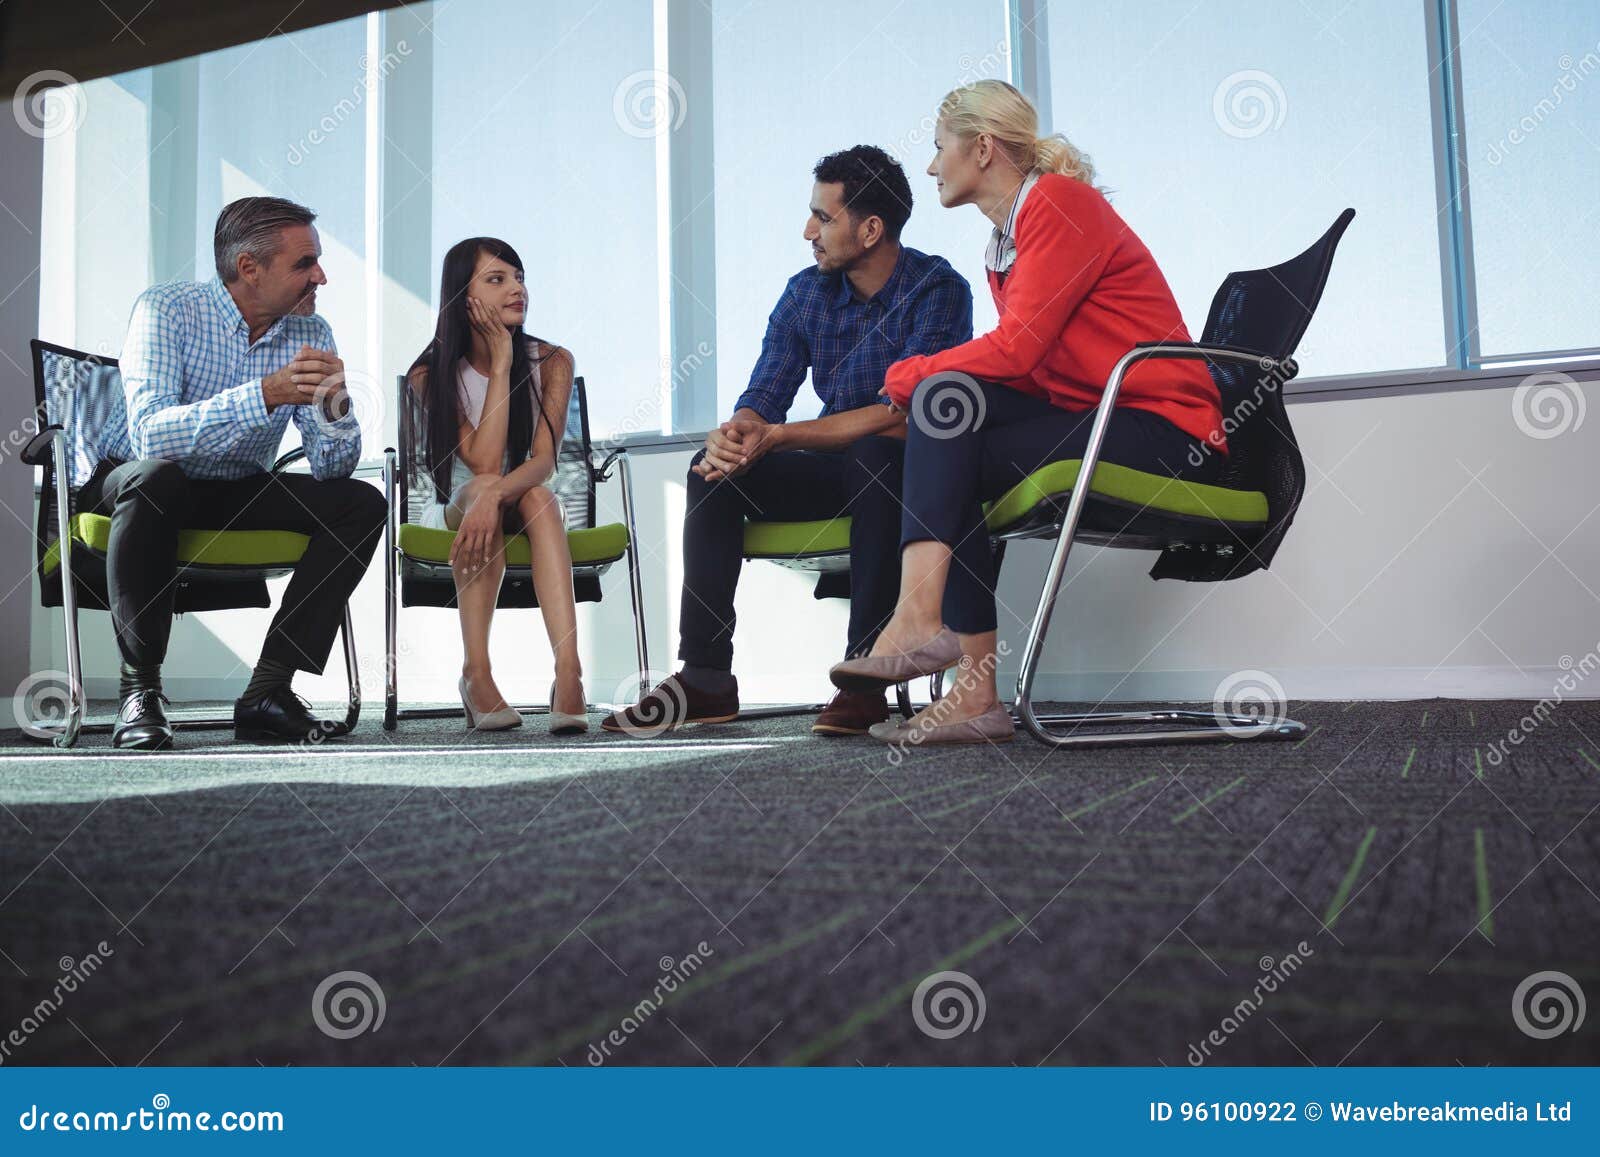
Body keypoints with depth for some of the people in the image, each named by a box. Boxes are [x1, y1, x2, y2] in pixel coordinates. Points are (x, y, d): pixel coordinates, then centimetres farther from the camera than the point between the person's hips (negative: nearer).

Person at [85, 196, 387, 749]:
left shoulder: (311, 333, -6)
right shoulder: (167, 308, -18)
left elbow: (332, 468, -11)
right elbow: (149, 434, -35)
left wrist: (336, 409, -33)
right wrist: (267, 394, -45)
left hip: (238, 495, 5)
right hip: (127, 486, -4)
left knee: (361, 504, -15)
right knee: (154, 475, -37)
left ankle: (268, 691, -18)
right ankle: (140, 688, -24)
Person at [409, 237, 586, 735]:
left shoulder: (552, 362, -4)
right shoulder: (431, 374, -7)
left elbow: (544, 460, -20)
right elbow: (483, 462, -22)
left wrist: (496, 494, -41)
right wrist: (501, 363, -19)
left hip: (529, 515, 1)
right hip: (454, 511, 0)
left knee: (537, 494, -34)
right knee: (481, 488, -34)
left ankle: (568, 671, -50)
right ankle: (476, 672, -42)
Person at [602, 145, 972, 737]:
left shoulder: (937, 289, -15)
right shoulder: (806, 293, 4)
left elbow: (903, 417, -25)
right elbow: (764, 394, 1)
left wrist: (777, 436, -27)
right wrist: (733, 434, -25)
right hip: (833, 470, 6)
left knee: (874, 455, -38)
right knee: (713, 468, -14)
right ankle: (705, 677, -17)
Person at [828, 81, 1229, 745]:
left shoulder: (1061, 203, -7)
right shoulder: (1005, 243, 20)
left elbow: (1017, 347, -17)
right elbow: (1019, 364, 11)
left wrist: (906, 377, -6)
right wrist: (923, 384, -4)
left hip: (1166, 432, -8)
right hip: (1090, 421, 8)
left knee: (944, 395, -20)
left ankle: (920, 617, -30)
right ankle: (978, 691, -19)